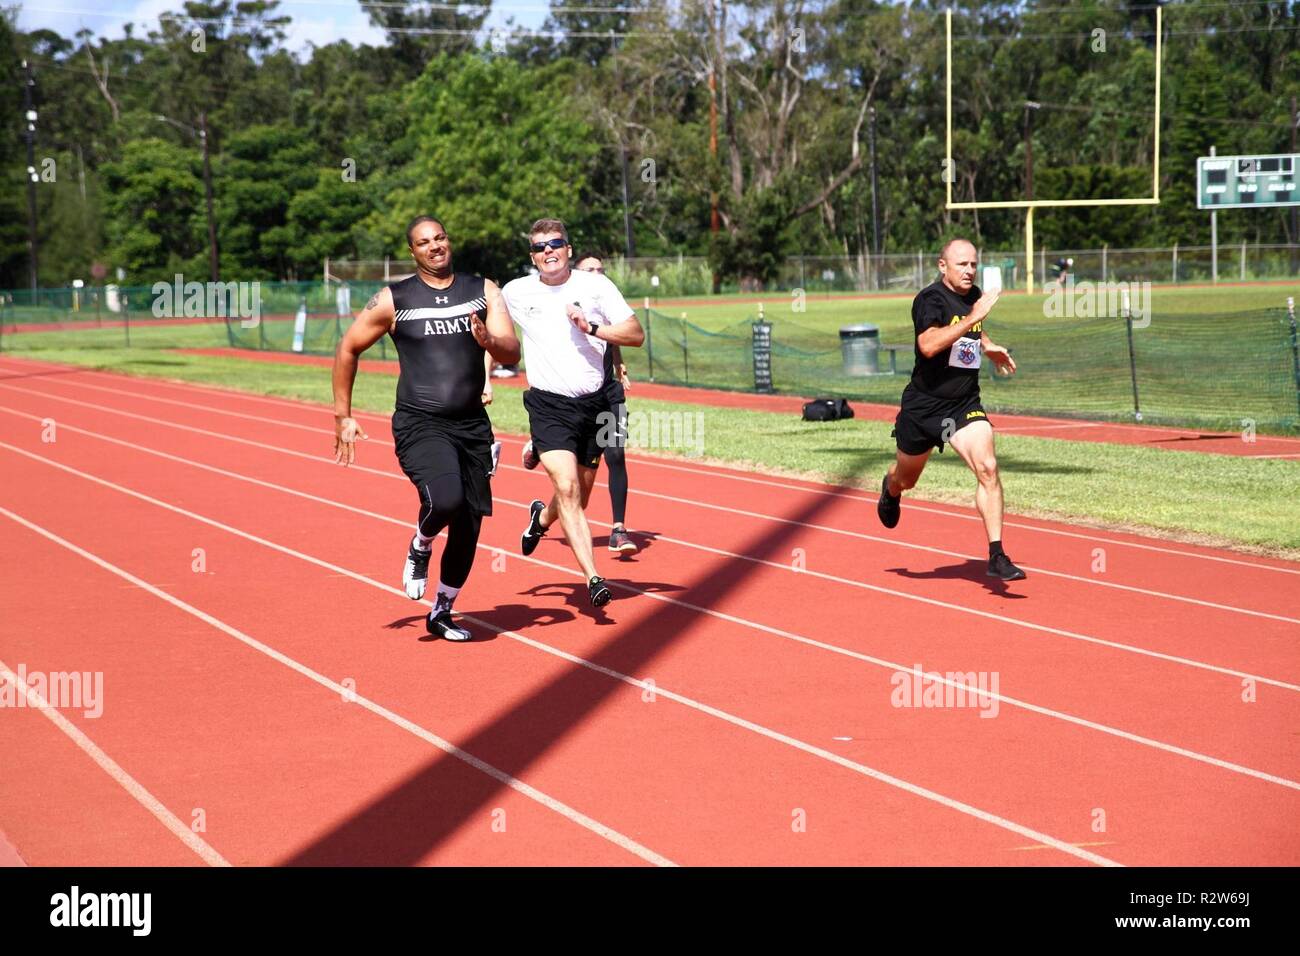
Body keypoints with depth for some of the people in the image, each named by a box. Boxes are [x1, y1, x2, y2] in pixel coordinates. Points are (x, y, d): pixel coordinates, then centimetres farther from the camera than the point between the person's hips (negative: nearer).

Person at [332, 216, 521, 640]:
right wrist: (343, 417, 6)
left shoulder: (482, 291, 5)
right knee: (445, 500, -29)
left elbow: (512, 353, -2)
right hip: (420, 425, -4)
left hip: (472, 426, 4)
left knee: (468, 530, 6)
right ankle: (420, 547, 6)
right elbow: (348, 349, 8)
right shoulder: (394, 300, -1)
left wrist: (489, 341, -26)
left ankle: (441, 613, 27)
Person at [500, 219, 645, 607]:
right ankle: (593, 579, -22)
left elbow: (636, 334, -3)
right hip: (548, 404, -2)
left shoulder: (596, 285, -1)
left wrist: (591, 328, -15)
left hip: (593, 403, 2)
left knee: (579, 496, 13)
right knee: (567, 488, -20)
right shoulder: (515, 292, 2)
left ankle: (542, 517, 48)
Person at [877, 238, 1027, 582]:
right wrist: (973, 317, -39)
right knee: (906, 479, 18)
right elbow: (929, 344, -37)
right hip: (923, 407, -4)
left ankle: (997, 557, -18)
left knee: (988, 468, -19)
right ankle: (890, 489, 59)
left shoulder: (973, 295, 5)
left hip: (965, 404, 4)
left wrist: (988, 346, 12)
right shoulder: (930, 299, -17)